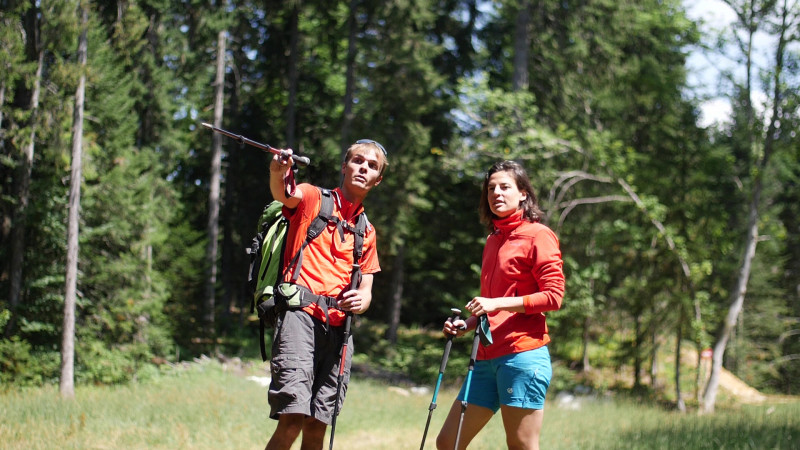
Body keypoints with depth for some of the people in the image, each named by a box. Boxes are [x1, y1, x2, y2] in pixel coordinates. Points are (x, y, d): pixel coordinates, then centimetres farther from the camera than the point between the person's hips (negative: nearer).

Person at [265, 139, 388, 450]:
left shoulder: (366, 232, 24)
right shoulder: (312, 199, 8)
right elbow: (285, 194, -16)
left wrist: (360, 301, -5)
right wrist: (278, 172, -41)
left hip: (338, 327, 6)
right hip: (301, 316, -6)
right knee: (292, 419, -19)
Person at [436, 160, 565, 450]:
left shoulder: (538, 235, -3)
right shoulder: (493, 240, 22)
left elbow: (554, 295, -11)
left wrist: (497, 304, -17)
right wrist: (468, 325, 14)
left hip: (523, 355, -8)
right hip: (488, 358, 8)